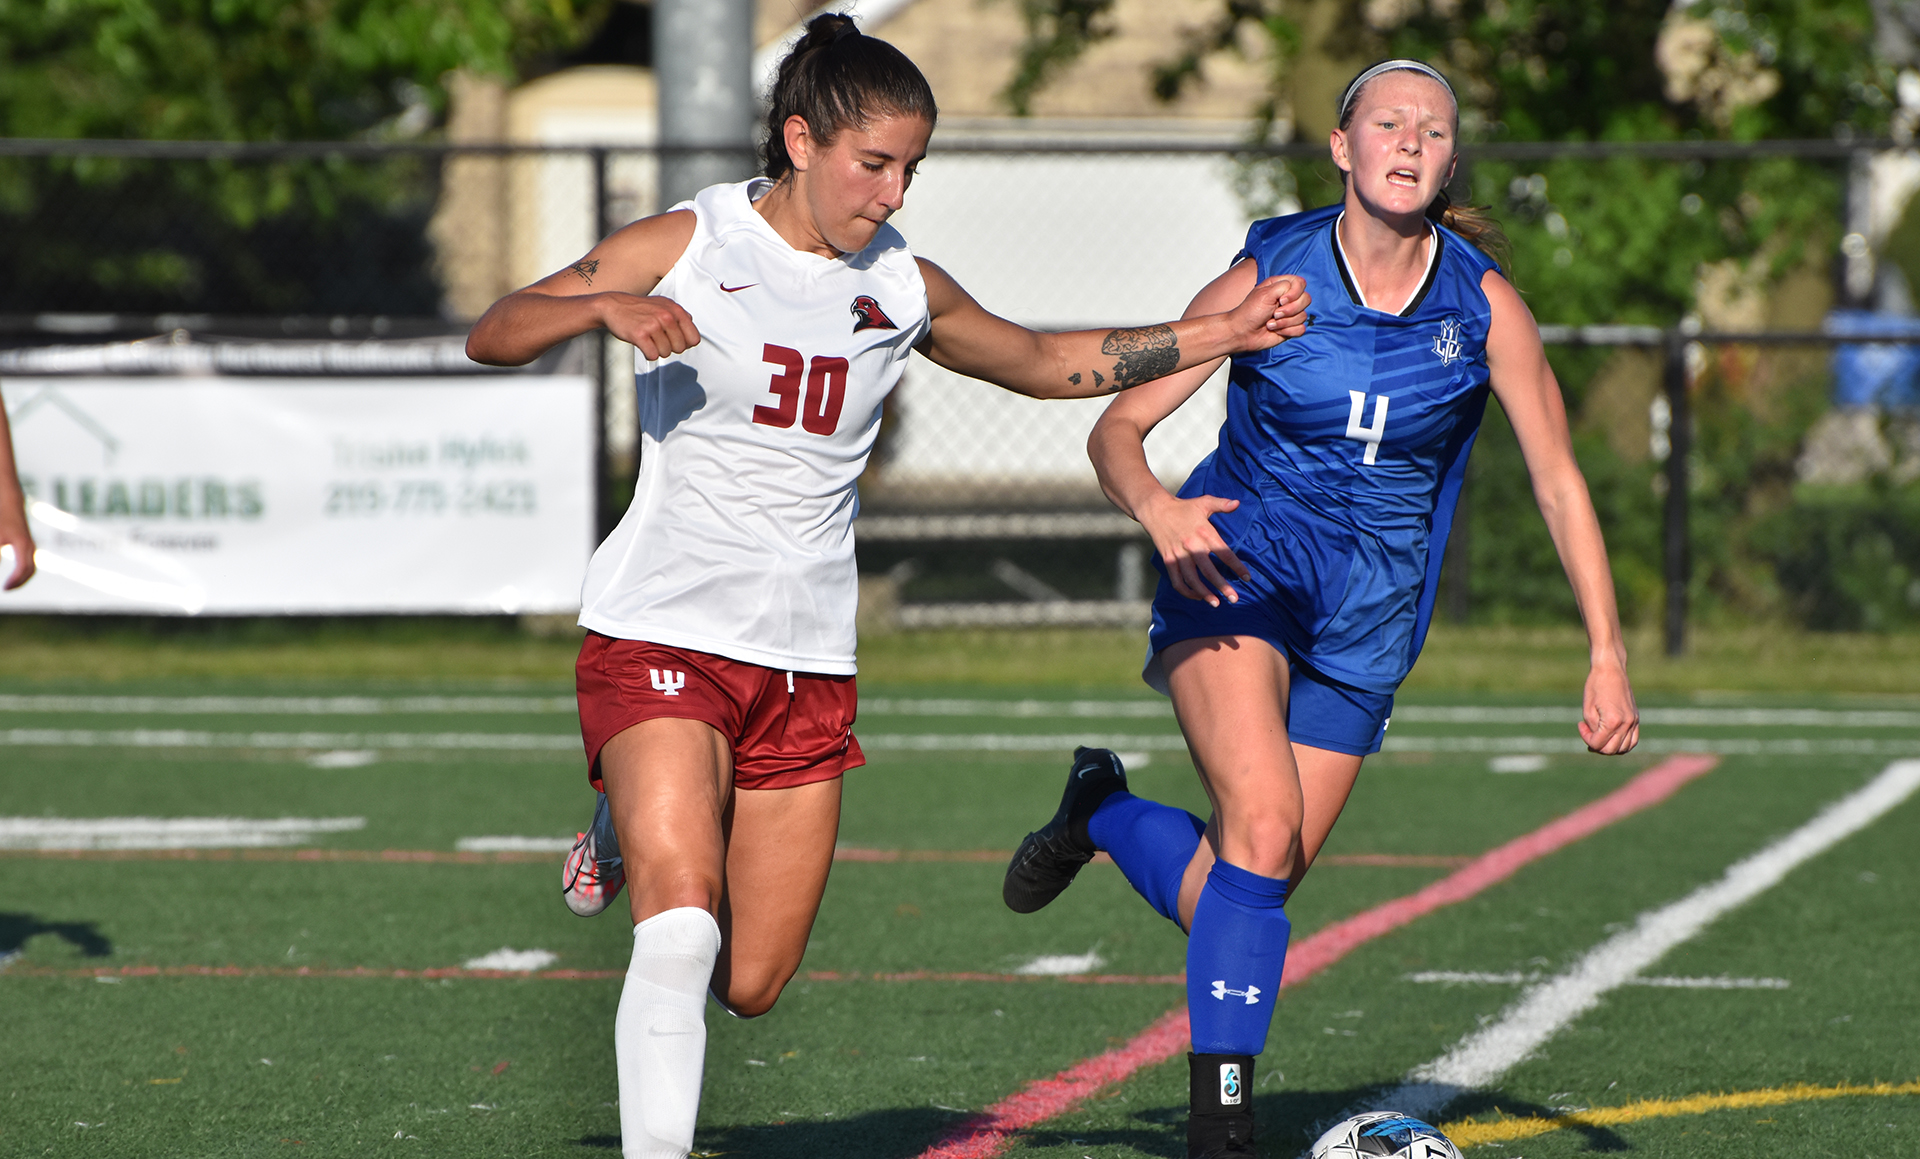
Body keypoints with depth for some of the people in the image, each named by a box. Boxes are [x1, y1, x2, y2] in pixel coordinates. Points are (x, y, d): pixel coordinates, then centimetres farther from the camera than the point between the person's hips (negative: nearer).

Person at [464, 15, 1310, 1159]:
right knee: (682, 929, -24)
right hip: (660, 636, -5)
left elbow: (1041, 362, 25)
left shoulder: (903, 286, 8)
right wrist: (602, 306, -26)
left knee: (751, 983, 4)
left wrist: (1222, 333, 18)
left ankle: (636, 842, 33)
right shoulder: (688, 247, -4)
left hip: (807, 666, 5)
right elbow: (494, 334, -6)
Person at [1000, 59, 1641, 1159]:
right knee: (1264, 825, -26)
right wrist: (1157, 509, -28)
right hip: (1237, 568, -3)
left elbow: (1560, 482, -1)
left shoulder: (1484, 304, -5)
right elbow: (1118, 426, -5)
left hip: (1367, 616, 3)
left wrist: (1609, 656, -7)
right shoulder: (1267, 277, -8)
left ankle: (1105, 813, 35)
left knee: (1239, 894, 2)